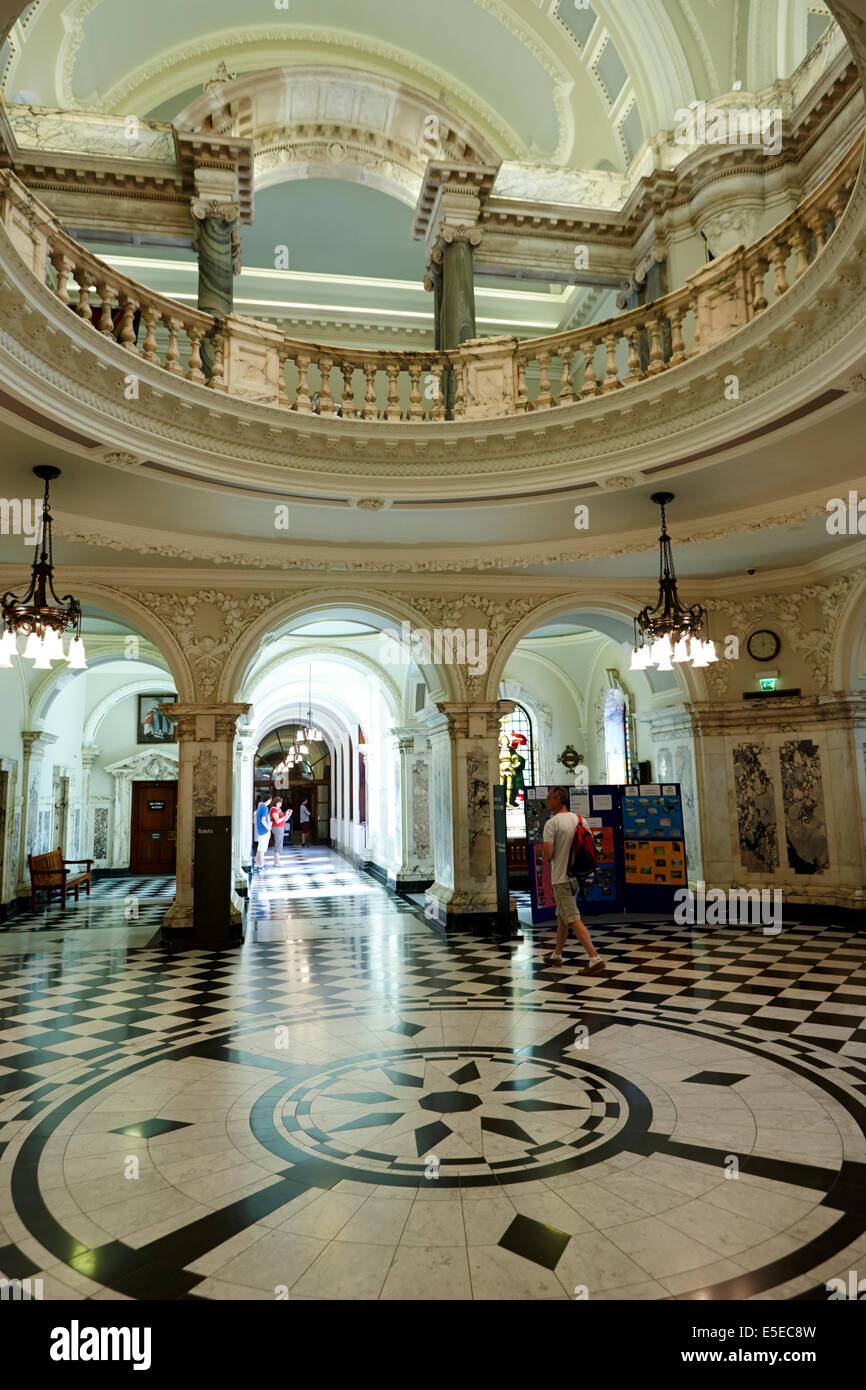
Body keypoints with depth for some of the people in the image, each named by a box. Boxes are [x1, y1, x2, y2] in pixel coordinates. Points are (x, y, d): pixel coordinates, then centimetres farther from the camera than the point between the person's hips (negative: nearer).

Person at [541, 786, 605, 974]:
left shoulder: (552, 823, -16)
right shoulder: (579, 819, 6)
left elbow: (547, 854, -21)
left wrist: (545, 852, 1)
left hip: (561, 878, -8)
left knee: (573, 918, -7)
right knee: (562, 916, 20)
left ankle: (594, 958, -13)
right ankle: (556, 954, 31)